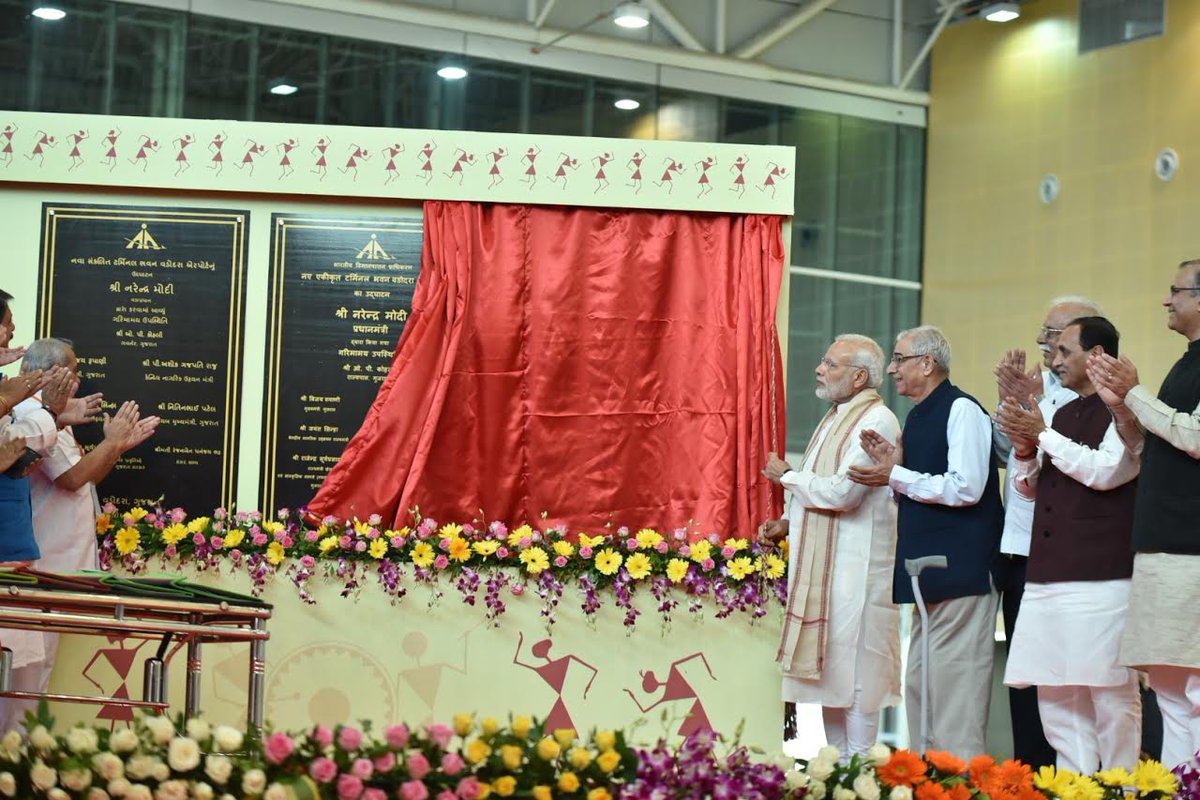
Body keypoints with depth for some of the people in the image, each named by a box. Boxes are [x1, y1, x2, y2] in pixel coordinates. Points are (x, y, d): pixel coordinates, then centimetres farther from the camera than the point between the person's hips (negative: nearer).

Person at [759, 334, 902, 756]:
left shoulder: (876, 421, -14)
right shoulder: (836, 418, 17)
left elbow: (843, 492, -22)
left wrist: (788, 475, -9)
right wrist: (788, 523, 10)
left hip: (855, 567, -9)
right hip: (822, 565, 10)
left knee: (853, 673, -6)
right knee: (827, 669, 11)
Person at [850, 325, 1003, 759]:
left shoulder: (961, 410, -10)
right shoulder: (918, 418, 19)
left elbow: (966, 488, -19)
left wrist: (895, 476, -13)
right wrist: (893, 468, 8)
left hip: (960, 572, -10)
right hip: (928, 576, 10)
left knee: (954, 692, -9)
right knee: (919, 687, 11)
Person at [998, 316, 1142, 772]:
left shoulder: (1124, 410, -4)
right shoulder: (1063, 415, 19)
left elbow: (1107, 470, -17)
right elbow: (1027, 487, 22)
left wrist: (1043, 435, -9)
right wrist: (1025, 448, 1)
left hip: (1100, 578, -8)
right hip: (1047, 578, 8)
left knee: (1110, 693, -5)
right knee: (1055, 694, 7)